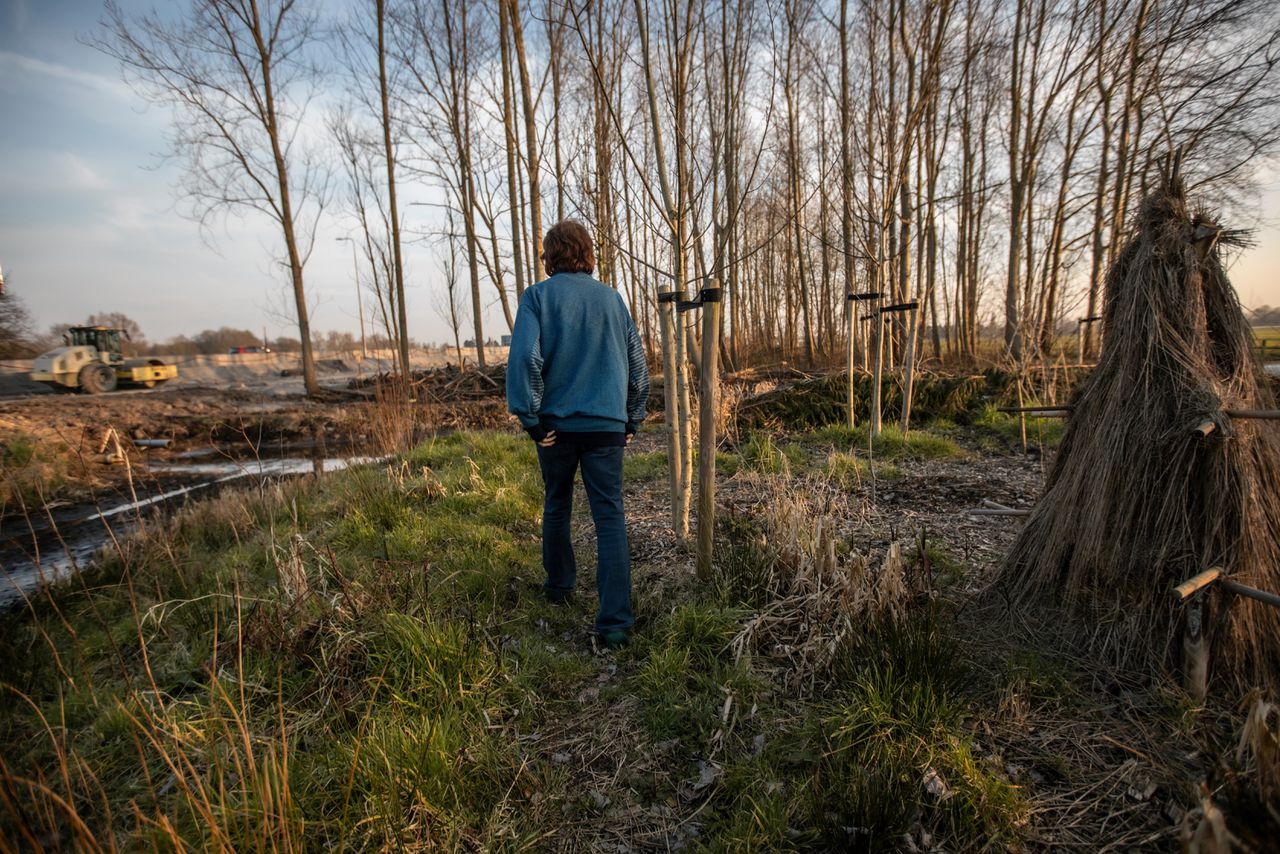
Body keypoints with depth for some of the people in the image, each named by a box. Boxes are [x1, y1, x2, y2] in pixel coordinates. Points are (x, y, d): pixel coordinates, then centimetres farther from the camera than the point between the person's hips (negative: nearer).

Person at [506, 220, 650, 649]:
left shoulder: (539, 296, -1)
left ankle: (558, 585, 37)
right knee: (610, 518, 0)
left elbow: (524, 357, -15)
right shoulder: (612, 298, 10)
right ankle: (615, 621, -3)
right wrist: (631, 420, 17)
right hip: (607, 425, 1)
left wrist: (531, 419, -9)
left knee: (556, 506, 19)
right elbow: (637, 364, 11)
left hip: (558, 424, -1)